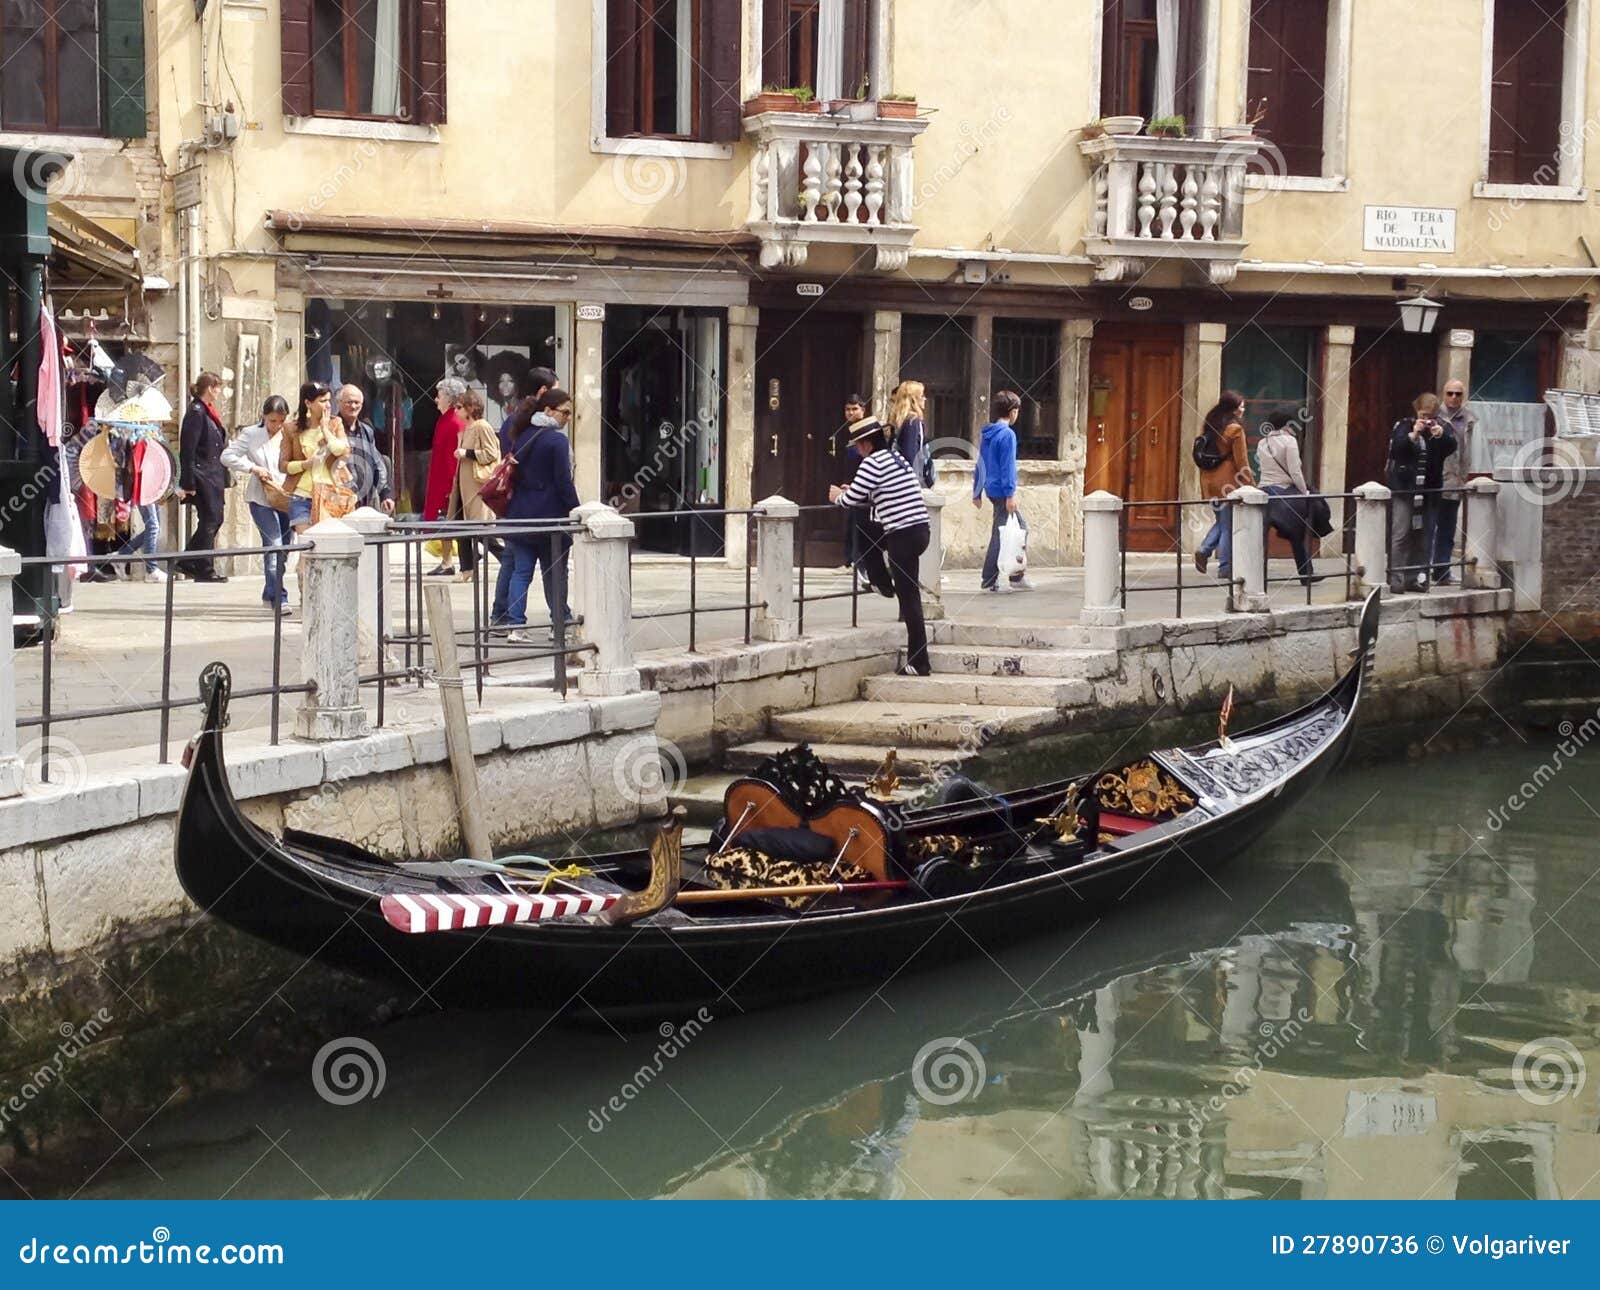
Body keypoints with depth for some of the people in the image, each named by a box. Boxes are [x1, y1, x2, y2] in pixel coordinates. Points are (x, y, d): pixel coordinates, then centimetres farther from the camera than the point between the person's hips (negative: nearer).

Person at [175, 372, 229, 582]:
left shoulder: (209, 411, 15)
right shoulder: (196, 412, -13)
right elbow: (187, 450, -17)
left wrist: (223, 477, 18)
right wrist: (187, 483, -19)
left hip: (213, 475, 9)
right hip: (202, 475, -9)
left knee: (215, 519, 11)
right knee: (209, 520, -5)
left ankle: (188, 562, 20)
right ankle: (205, 569, 2)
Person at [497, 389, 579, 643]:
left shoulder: (522, 437, 10)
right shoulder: (557, 440, -11)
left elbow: (514, 476, 14)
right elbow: (563, 482, -14)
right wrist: (575, 509, -7)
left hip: (519, 514, 6)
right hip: (550, 515, -6)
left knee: (521, 571, 5)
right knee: (554, 571, 6)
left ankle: (516, 623, -2)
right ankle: (561, 621, 14)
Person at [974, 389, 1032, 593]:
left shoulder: (987, 434, 13)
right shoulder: (1007, 434, -13)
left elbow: (980, 465, 17)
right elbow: (1008, 466, -18)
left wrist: (977, 492, 22)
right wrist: (1010, 494, -19)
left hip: (991, 489, 9)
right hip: (1002, 490, -9)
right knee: (1000, 534, -3)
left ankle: (1018, 577, 14)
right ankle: (990, 581, 1)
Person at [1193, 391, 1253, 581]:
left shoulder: (1208, 425, 9)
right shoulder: (1234, 429, -13)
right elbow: (1241, 461, -12)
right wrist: (1250, 484, -3)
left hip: (1209, 481, 7)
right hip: (1228, 482, -7)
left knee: (1221, 521, 20)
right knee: (1229, 526, 1)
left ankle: (1204, 550, 0)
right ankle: (1225, 568, 3)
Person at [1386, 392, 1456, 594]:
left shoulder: (1441, 427, 6)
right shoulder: (1404, 425, -1)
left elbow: (1451, 447, -7)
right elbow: (1395, 447, -14)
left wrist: (1441, 435, -24)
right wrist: (1413, 434, -26)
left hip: (1428, 490, 4)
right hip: (1403, 488, -3)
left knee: (1421, 536, 7)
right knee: (1400, 534, -9)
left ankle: (1416, 577, 12)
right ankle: (1395, 578, -9)